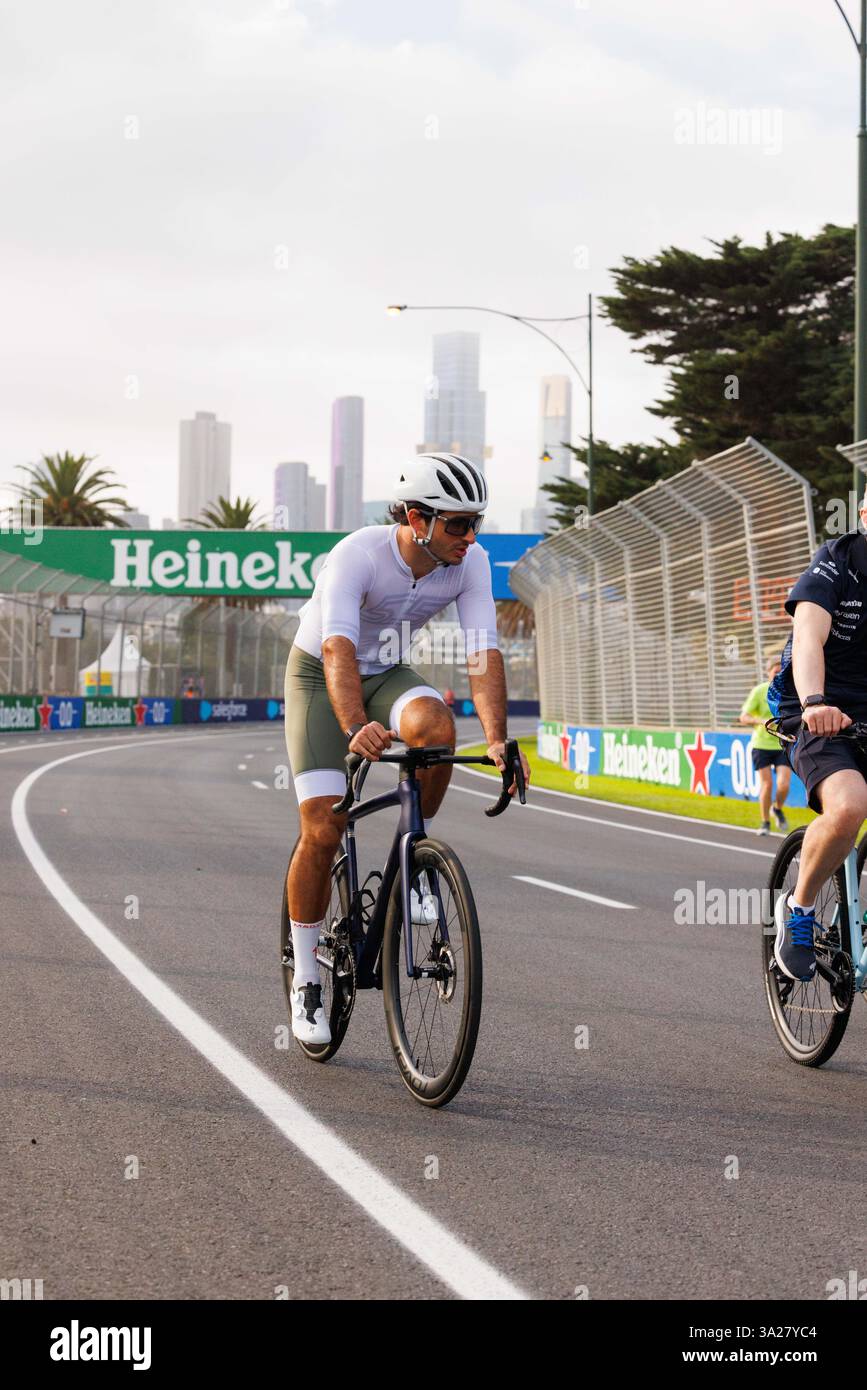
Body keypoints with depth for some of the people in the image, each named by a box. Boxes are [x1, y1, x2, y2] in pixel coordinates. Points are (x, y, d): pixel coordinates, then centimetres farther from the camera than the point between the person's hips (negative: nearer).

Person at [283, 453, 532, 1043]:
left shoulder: (471, 562, -20)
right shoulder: (357, 555, -32)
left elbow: (484, 652, -25)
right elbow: (338, 650, -45)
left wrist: (497, 739, -40)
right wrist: (355, 729, -62)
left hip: (388, 674, 3)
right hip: (321, 676, -3)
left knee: (436, 726, -33)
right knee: (323, 830, -14)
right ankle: (305, 980, 4)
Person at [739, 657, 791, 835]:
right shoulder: (759, 691, -7)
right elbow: (744, 717, -10)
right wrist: (761, 721, -28)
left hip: (783, 746, 2)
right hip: (761, 745, -2)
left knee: (784, 784, -11)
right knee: (766, 784, -5)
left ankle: (778, 809, 21)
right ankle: (765, 823, 13)